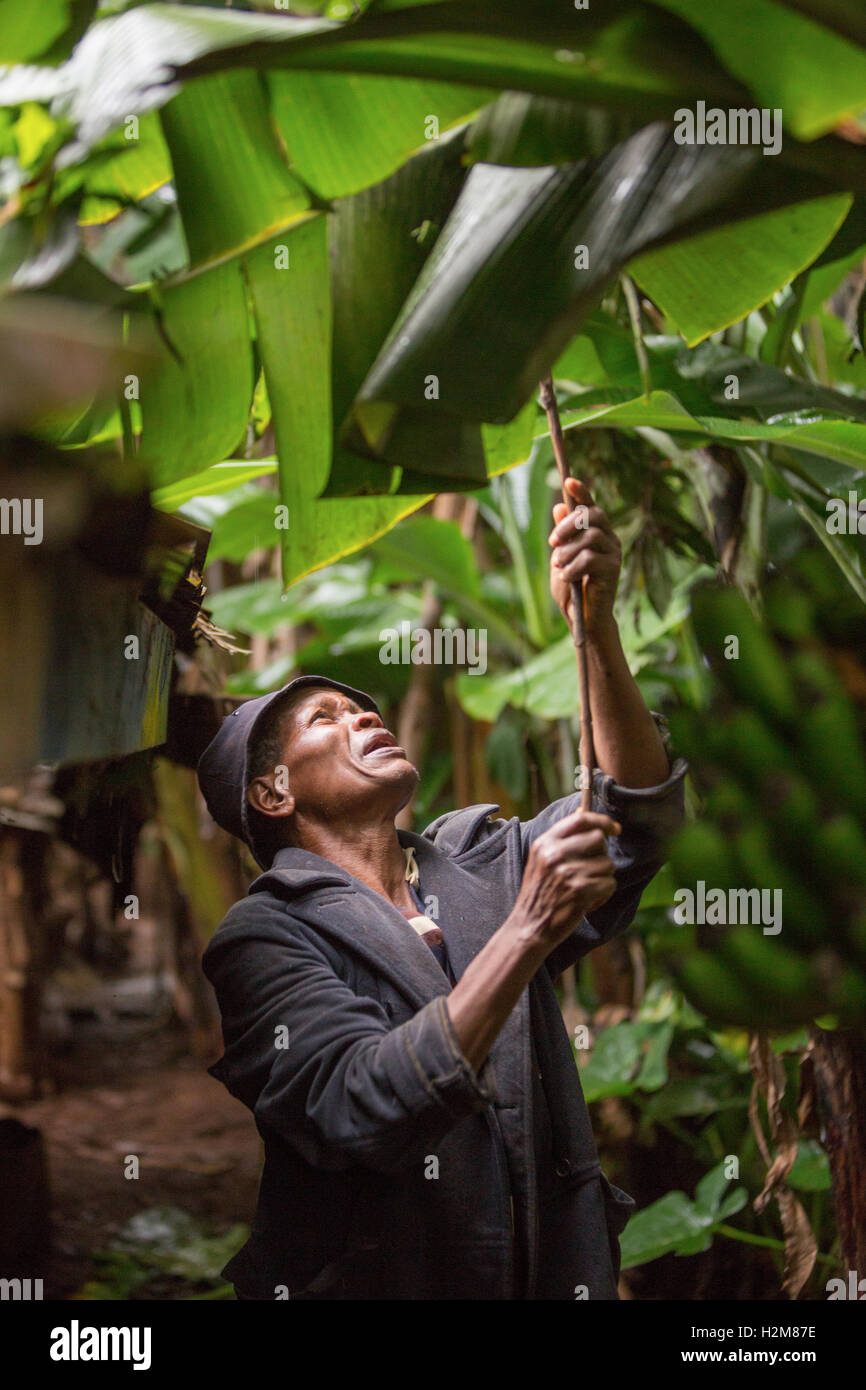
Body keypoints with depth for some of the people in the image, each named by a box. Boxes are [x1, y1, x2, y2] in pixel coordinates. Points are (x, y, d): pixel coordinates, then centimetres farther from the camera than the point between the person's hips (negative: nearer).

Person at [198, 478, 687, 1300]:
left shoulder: (475, 857, 12)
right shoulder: (261, 937, -4)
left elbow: (635, 814, 1)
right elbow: (363, 1110, -17)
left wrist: (596, 624, -9)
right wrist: (528, 929, -21)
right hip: (376, 1280, -4)